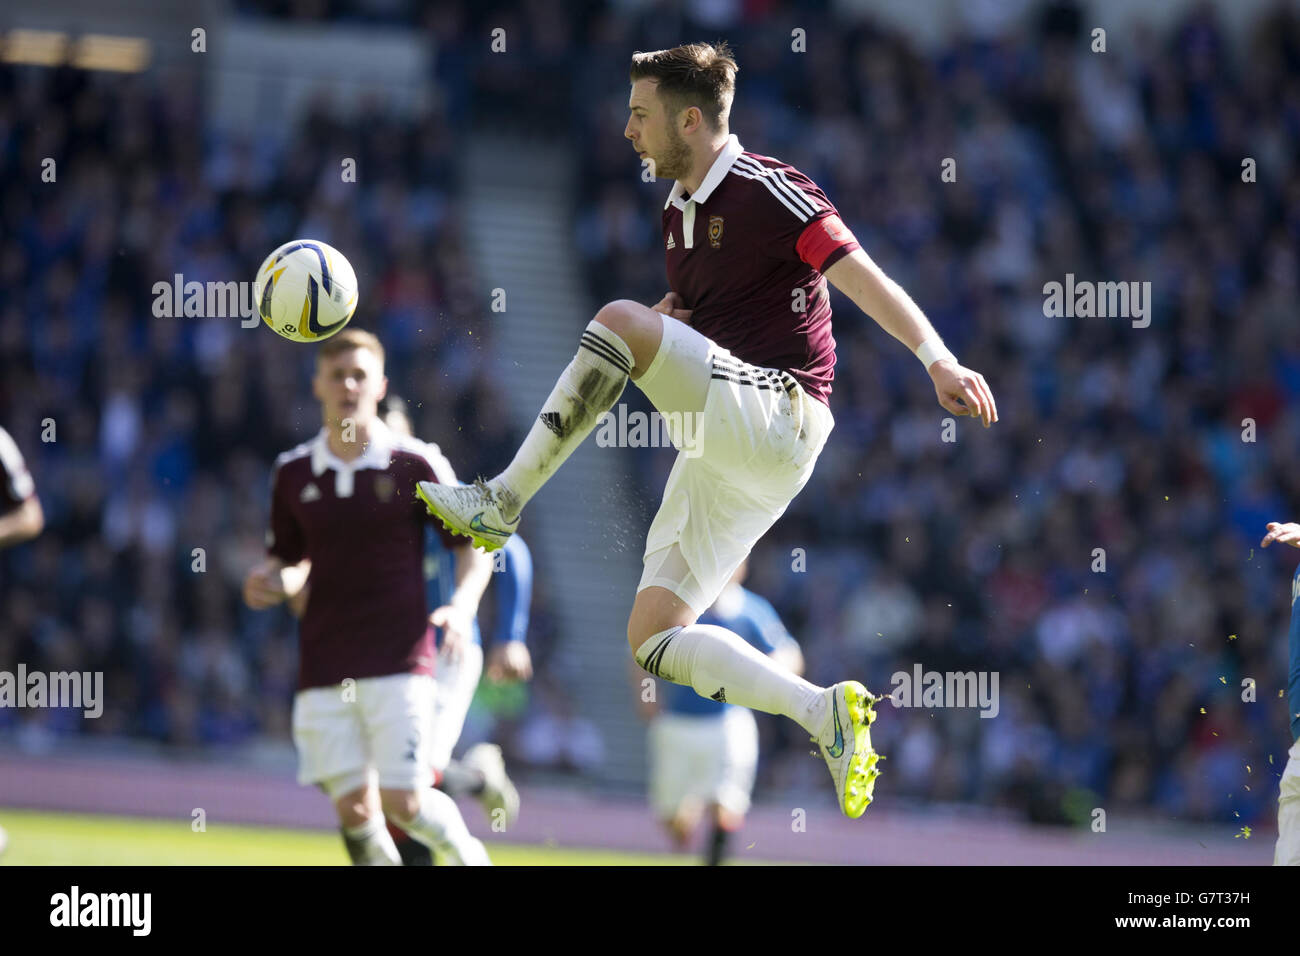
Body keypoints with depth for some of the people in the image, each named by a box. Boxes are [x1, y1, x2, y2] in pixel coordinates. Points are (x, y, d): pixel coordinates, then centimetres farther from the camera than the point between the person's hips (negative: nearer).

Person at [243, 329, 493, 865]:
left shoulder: (415, 465, -1)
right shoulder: (294, 473, 8)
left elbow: (474, 545, 6)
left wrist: (462, 605, -12)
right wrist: (271, 583, -3)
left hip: (400, 664, -3)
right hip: (324, 672, 3)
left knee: (403, 801, -9)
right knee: (354, 808, -5)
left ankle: (463, 850, 22)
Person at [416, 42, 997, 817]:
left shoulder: (767, 192, -8)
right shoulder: (679, 210, 18)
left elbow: (865, 280, -18)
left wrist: (939, 360, -32)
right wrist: (670, 319, 7)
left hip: (779, 417, -9)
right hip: (720, 448, 9)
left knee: (621, 320, -28)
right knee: (653, 639, -1)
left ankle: (502, 503, -24)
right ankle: (828, 714, 0)